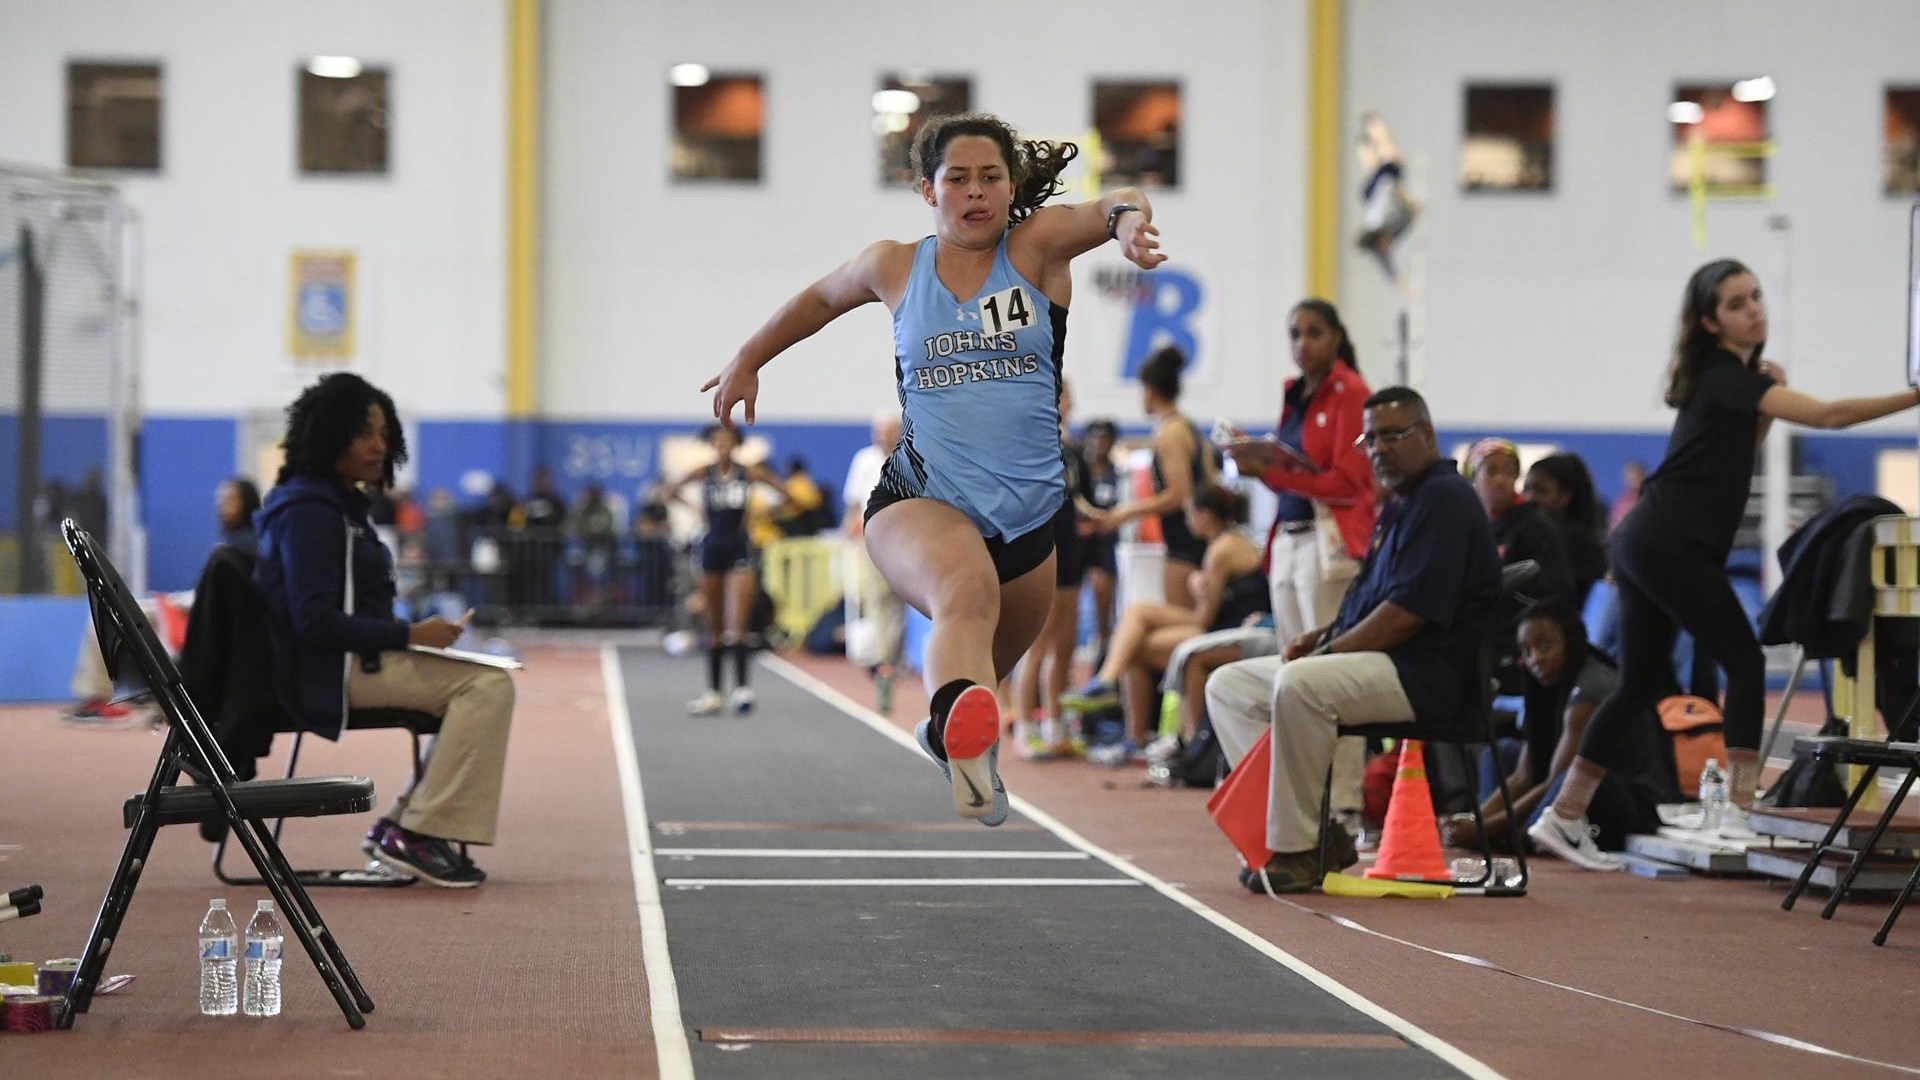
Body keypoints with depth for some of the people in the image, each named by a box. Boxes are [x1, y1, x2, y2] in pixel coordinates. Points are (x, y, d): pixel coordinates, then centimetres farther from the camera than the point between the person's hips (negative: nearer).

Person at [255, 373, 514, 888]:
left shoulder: (341, 505, 18)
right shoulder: (309, 513, -14)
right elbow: (314, 621, -23)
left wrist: (413, 633, 8)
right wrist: (410, 635, -20)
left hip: (356, 658, 11)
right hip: (330, 670, -11)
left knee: (487, 684, 13)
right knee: (488, 686, -19)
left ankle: (401, 824, 7)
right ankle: (416, 835, -19)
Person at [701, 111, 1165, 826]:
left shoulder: (1037, 247, 1)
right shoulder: (895, 267, 6)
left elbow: (1114, 205, -19)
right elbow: (820, 299, 27)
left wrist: (1128, 217, -43)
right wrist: (748, 361, 34)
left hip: (1030, 511, 3)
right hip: (920, 499, -3)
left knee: (991, 666, 23)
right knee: (967, 588, -38)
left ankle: (955, 737, 59)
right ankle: (961, 732, -67)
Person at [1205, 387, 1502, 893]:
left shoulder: (1445, 500, -12)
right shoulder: (1398, 504, 21)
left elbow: (1408, 614, -20)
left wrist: (1330, 652, -14)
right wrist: (1322, 635, 8)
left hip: (1428, 674, -11)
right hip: (1380, 662, 11)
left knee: (1299, 684, -36)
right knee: (1227, 685, 7)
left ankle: (1298, 847, -27)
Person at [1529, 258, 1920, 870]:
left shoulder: (1728, 373, 18)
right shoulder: (1725, 376, -11)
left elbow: (1742, 446, 30)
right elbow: (1828, 415, -21)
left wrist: (1767, 398, 13)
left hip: (1643, 544, 9)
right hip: (1671, 545, -9)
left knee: (1641, 684, 9)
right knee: (1744, 661, -8)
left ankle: (1564, 819, 9)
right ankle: (1740, 813, -15)